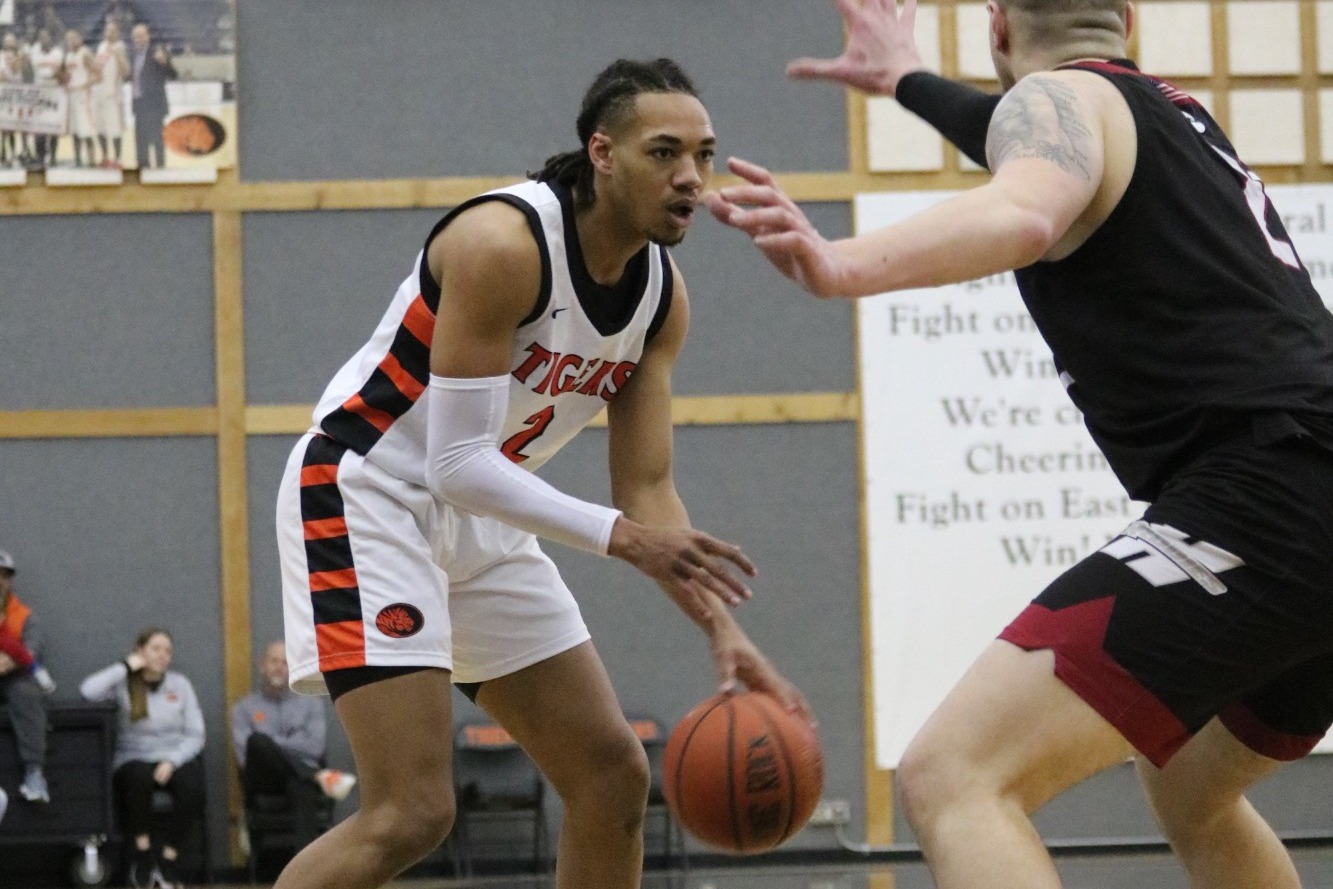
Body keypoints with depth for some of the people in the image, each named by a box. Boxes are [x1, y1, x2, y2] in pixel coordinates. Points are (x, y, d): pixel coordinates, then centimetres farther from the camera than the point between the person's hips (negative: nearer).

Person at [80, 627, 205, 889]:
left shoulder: (180, 685, 11)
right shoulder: (124, 684, 2)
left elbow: (195, 736, 6)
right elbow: (88, 691, -20)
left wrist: (172, 761, -13)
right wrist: (126, 667, -9)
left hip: (175, 759, 2)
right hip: (135, 759, -2)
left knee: (193, 787, -32)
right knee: (139, 775, -38)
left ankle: (167, 858, -21)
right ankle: (142, 852, -22)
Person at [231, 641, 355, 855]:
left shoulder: (310, 703, 19)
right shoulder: (244, 708, 17)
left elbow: (314, 746, 4)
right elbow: (245, 756, 2)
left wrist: (273, 742, -2)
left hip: (301, 773, 0)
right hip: (263, 781, 1)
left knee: (302, 788, -41)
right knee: (258, 740, -34)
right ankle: (320, 777, -38)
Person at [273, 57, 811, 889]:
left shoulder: (663, 295, -1)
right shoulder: (504, 244, -25)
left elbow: (648, 489, 3)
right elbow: (457, 463, -27)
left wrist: (723, 629, -11)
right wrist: (617, 535, -33)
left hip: (480, 518, 9)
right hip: (363, 494, -9)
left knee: (614, 777, 8)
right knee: (412, 813, -20)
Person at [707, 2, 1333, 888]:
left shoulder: (1056, 96, 2)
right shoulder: (1169, 112, 27)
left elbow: (1021, 215, -24)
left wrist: (842, 267, -40)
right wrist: (905, 78, 68)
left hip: (1262, 498, -9)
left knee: (954, 778, -16)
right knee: (1191, 797, 33)